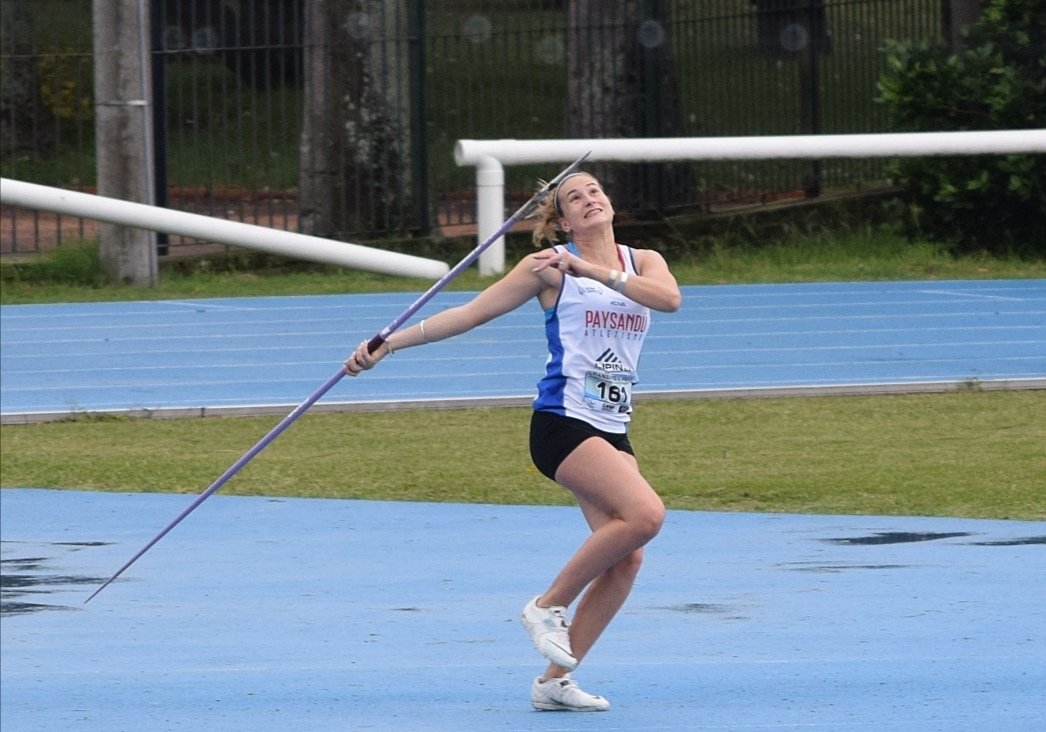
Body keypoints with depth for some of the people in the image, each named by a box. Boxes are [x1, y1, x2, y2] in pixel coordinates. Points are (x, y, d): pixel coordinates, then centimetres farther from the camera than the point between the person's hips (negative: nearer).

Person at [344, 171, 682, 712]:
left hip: (612, 431, 6)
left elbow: (669, 298, -12)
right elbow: (472, 313, 2)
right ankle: (548, 606, -9)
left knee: (626, 558, -4)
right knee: (645, 513, -24)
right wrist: (387, 343, -3)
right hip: (562, 420, -6)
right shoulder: (550, 266, 1)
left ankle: (555, 680, 5)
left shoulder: (642, 262, 11)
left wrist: (595, 271, -23)